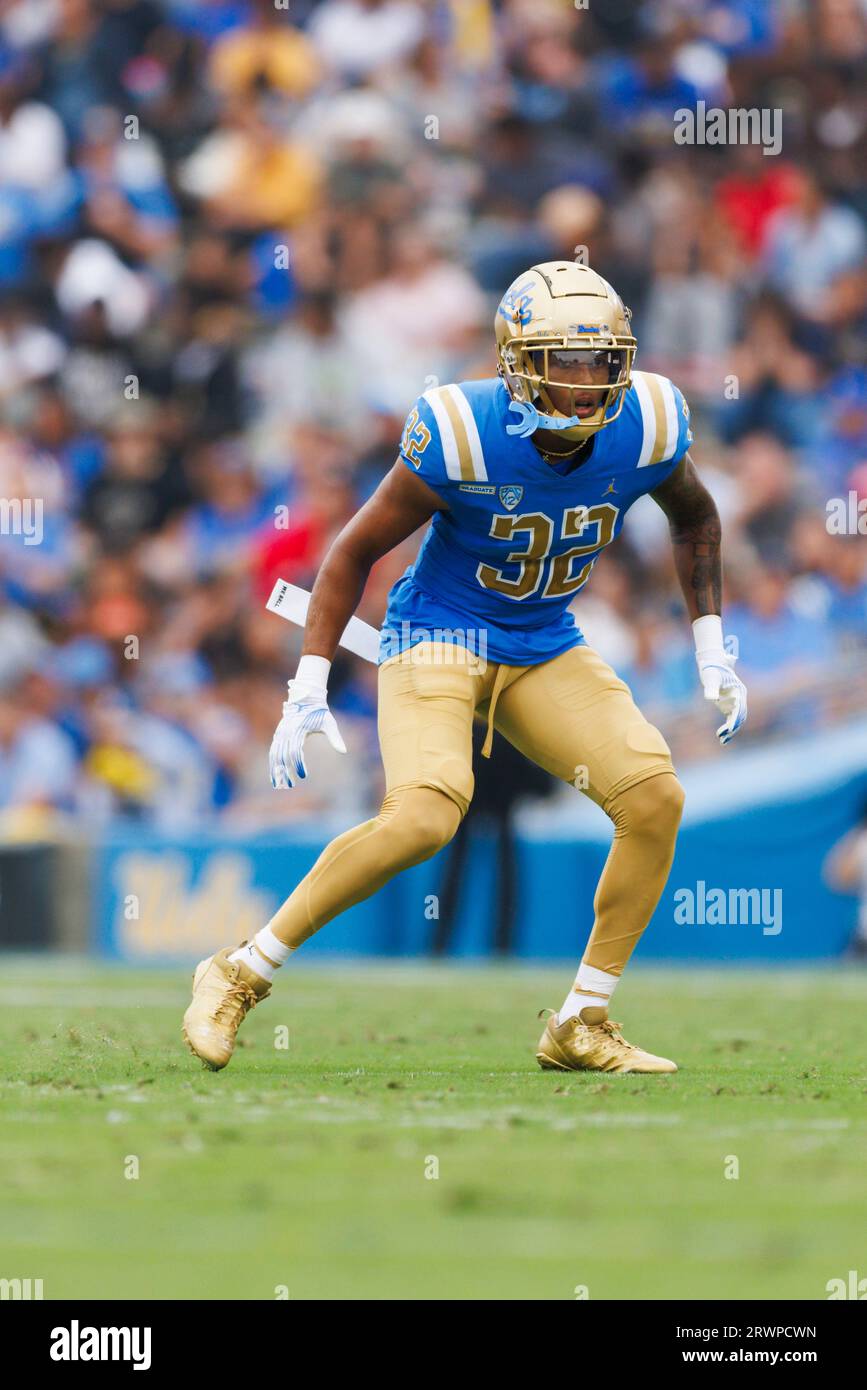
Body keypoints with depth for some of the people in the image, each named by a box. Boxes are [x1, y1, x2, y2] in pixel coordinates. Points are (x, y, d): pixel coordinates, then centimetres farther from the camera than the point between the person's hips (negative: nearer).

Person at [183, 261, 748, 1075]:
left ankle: (581, 1028, 4)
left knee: (655, 799, -10)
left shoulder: (645, 429, -11)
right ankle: (239, 977, -15)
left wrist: (711, 651, 9)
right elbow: (357, 548, -12)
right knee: (423, 816, -29)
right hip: (438, 637, -6)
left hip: (545, 650, 6)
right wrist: (309, 687, -16)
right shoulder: (462, 436, -24)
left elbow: (693, 517, 13)